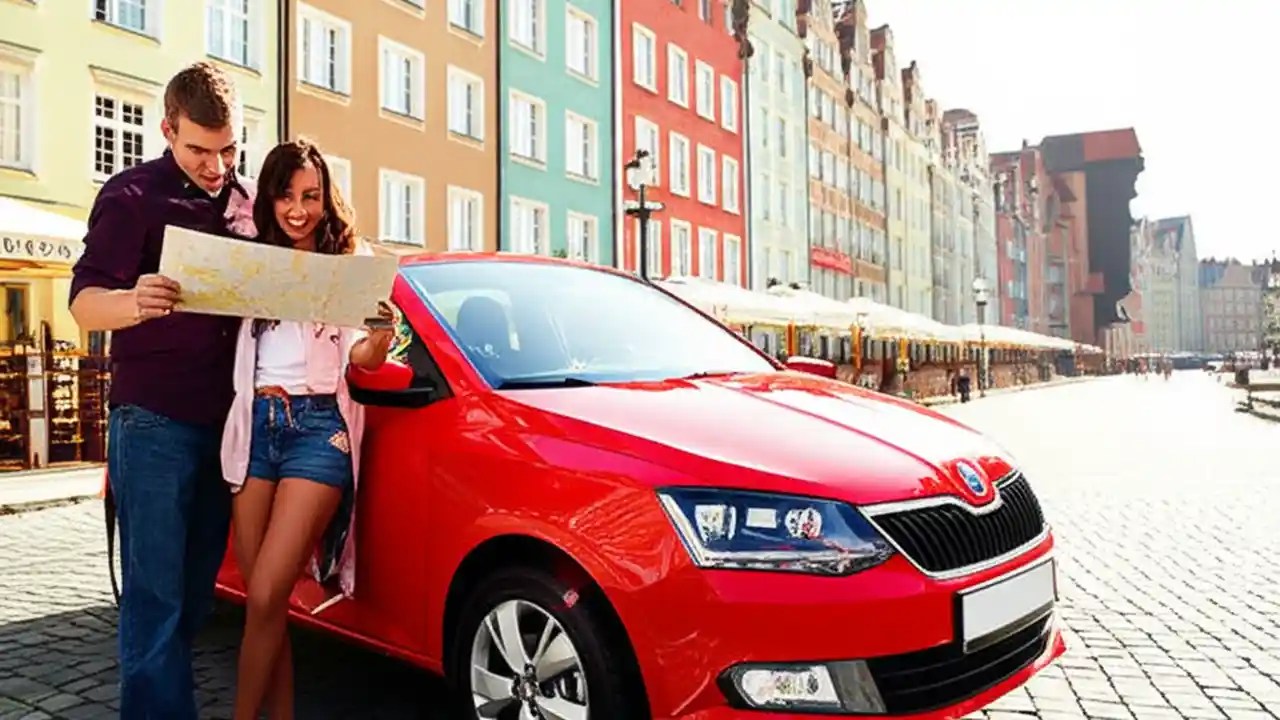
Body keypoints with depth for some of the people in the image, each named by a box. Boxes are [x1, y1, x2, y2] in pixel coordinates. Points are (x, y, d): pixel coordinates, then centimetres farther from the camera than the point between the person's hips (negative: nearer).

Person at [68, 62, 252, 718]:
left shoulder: (247, 201, 12)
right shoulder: (133, 195, -2)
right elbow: (84, 304, -12)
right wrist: (134, 303, -35)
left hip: (225, 419, 5)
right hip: (154, 420, -5)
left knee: (196, 588, 11)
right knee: (155, 592, -4)